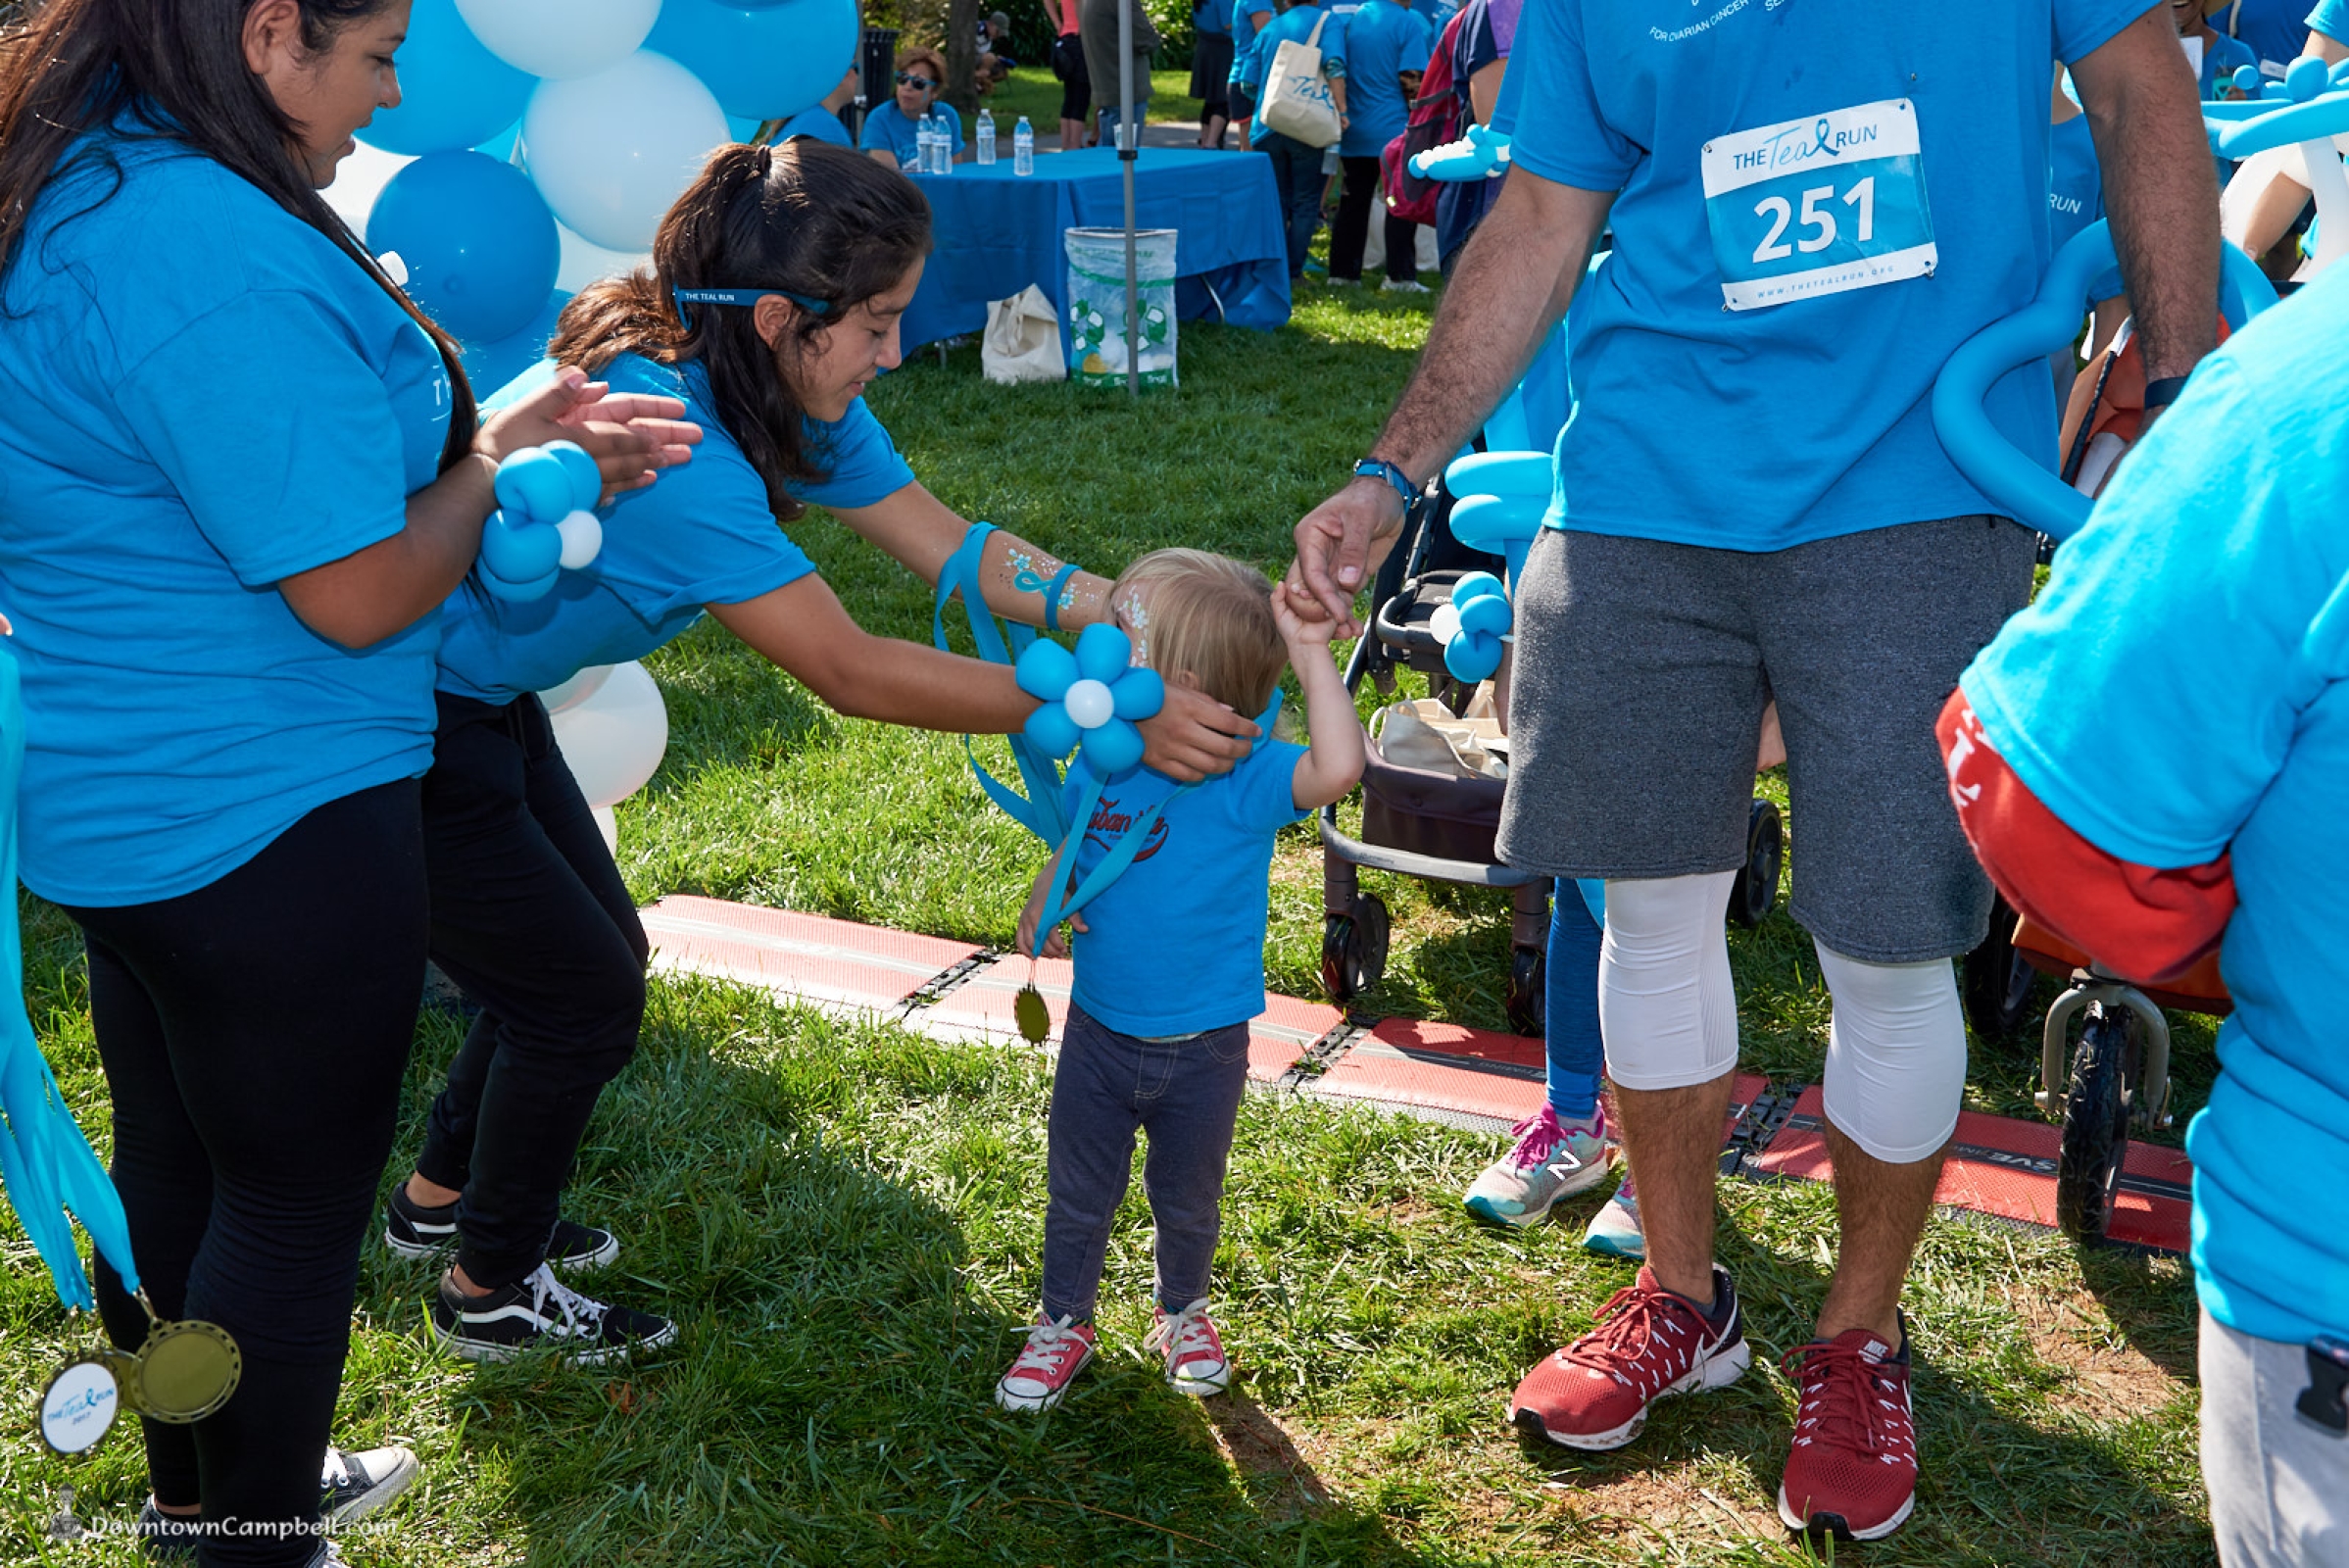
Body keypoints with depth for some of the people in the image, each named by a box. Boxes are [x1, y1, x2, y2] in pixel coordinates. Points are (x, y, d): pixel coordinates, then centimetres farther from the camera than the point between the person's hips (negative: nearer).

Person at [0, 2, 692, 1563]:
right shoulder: (220, 260, -26)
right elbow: (356, 591, -23)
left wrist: (510, 431, 7)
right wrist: (503, 459, -6)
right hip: (262, 821, -10)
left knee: (171, 1166, 23)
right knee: (297, 1203, 8)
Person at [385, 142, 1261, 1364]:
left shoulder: (784, 394, -7)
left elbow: (951, 548, -6)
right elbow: (849, 674, -33)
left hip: (482, 700, 9)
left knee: (598, 946, 17)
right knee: (584, 995, 0)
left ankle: (441, 1197, 40)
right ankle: (491, 1292, 23)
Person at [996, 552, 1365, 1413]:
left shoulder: (1241, 777, -22)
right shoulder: (1099, 761, -7)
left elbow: (1338, 769, -41)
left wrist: (1309, 654, -41)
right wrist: (1044, 902, -9)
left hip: (1203, 1047, -3)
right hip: (1098, 1032, 3)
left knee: (1187, 1202, 20)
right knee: (1077, 1196, 18)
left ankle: (1182, 1314, 46)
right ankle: (1064, 1322, 41)